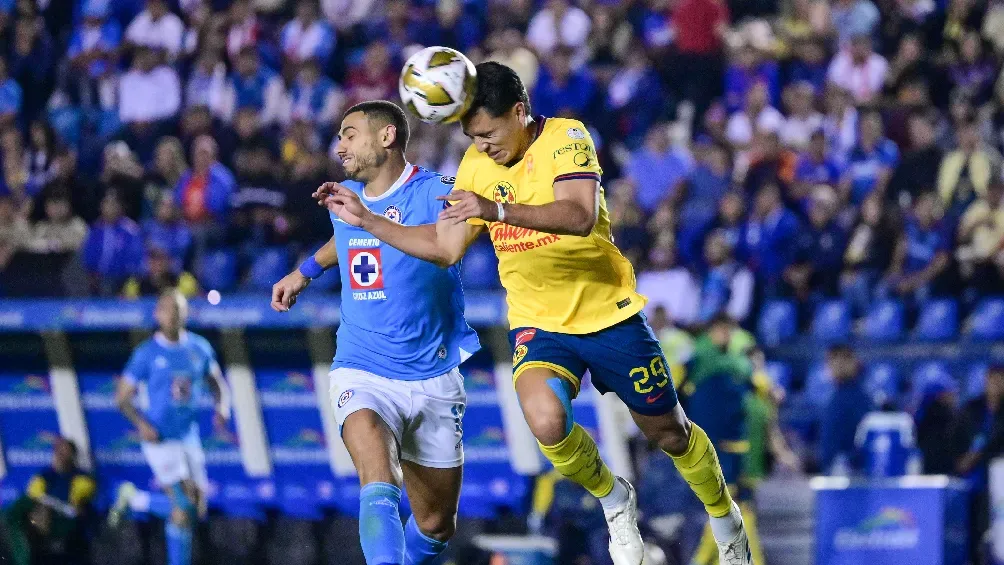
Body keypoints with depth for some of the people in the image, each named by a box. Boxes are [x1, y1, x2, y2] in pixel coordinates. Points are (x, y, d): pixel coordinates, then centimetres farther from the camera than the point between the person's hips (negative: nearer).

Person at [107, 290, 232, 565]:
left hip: (189, 437, 5)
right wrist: (141, 423, -20)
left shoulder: (200, 348, 6)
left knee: (197, 510, 7)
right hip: (160, 439, -5)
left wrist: (222, 408, -7)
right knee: (185, 507, -15)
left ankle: (133, 498, 26)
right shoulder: (147, 354, -6)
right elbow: (123, 398, -2)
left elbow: (218, 386, 15)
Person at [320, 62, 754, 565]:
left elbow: (579, 216, -33)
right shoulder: (476, 164, 0)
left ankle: (724, 517, 40)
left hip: (609, 312, -3)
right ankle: (614, 501, 1)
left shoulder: (566, 137, -16)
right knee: (546, 420, -28)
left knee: (669, 433, 9)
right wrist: (365, 219, -2)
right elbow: (446, 247, 6)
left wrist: (496, 209, -45)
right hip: (538, 323, 3)